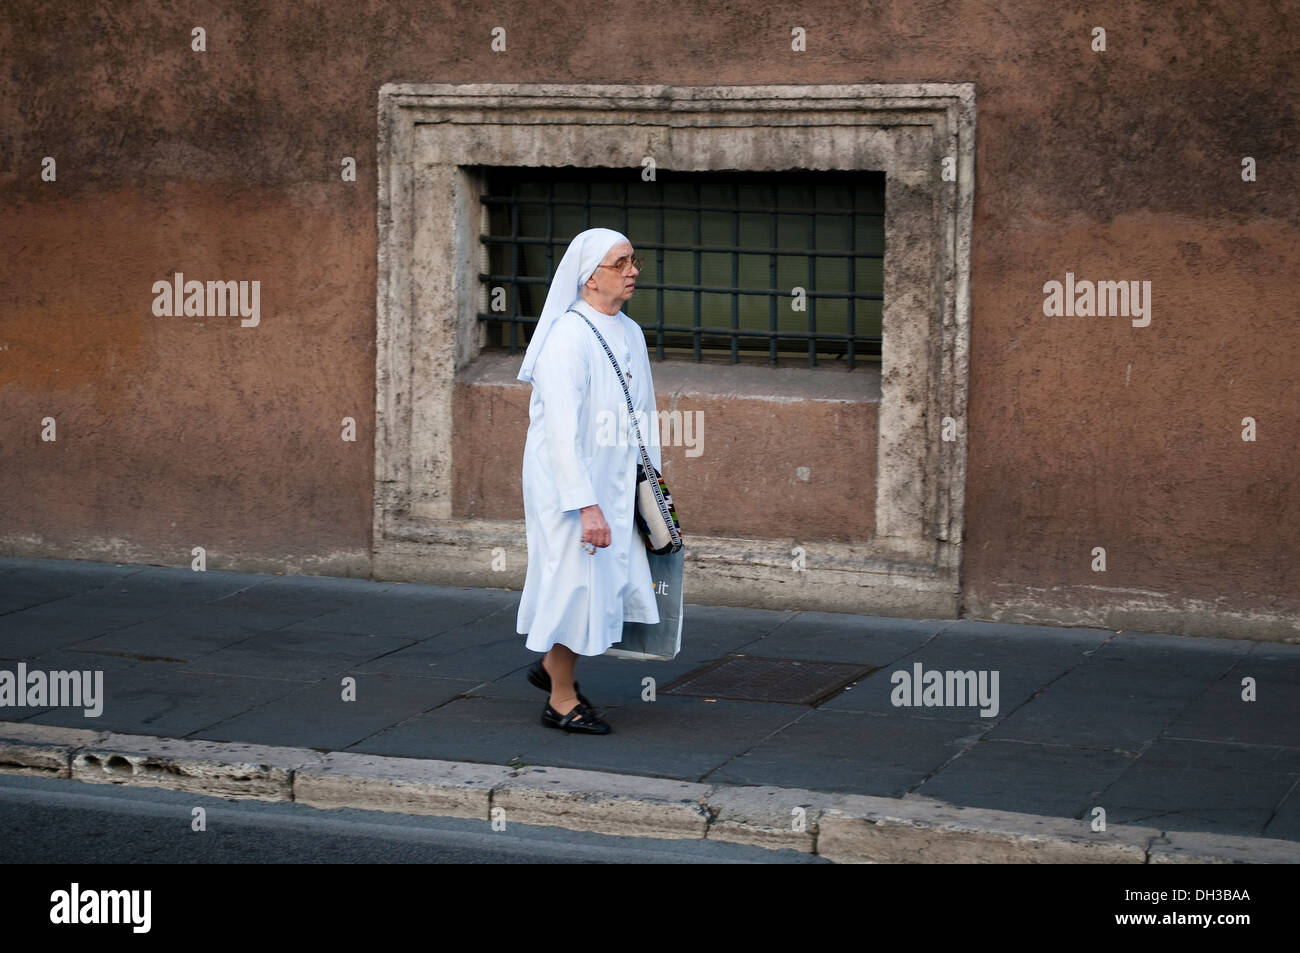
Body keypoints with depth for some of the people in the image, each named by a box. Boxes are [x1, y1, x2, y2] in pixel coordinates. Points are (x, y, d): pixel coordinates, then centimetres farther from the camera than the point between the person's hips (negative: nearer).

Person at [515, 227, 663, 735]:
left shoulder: (630, 333, 8)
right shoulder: (568, 337, -19)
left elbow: (643, 412, 18)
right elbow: (563, 430, -23)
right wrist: (586, 505, -27)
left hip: (614, 483, 8)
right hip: (568, 483, -8)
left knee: (616, 578, 11)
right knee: (575, 577, 0)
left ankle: (553, 664, 33)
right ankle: (561, 700, 15)